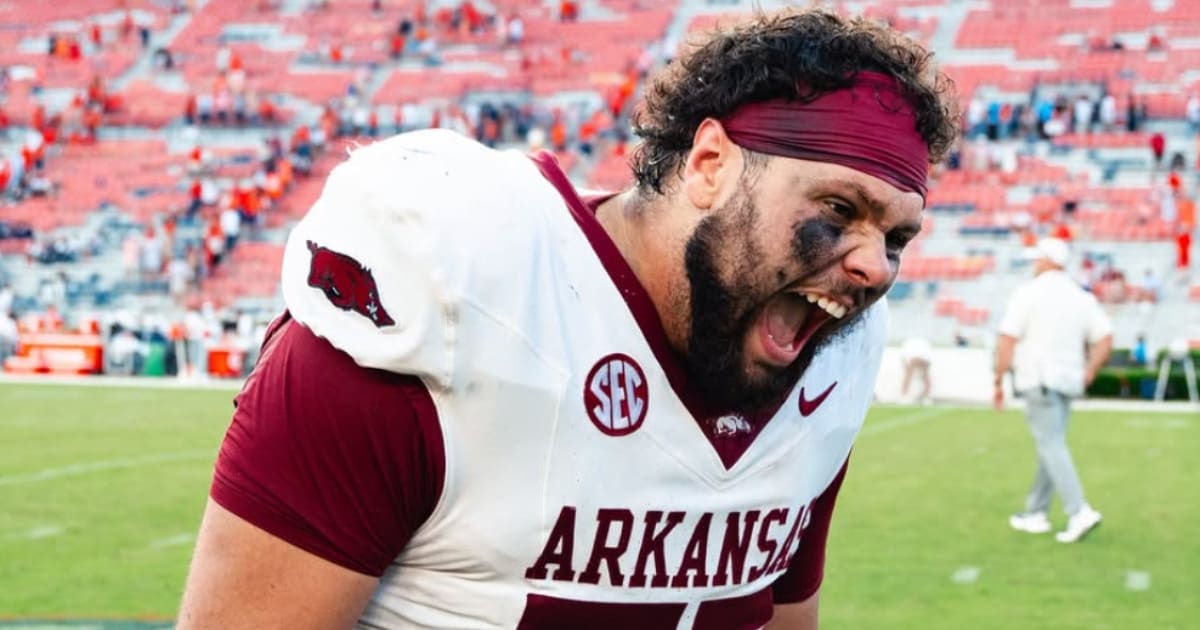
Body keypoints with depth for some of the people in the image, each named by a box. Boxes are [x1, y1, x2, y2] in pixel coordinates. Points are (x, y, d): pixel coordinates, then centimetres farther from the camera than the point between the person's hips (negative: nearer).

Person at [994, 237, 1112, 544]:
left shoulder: (1028, 293, -6)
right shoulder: (1083, 298, 10)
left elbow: (1007, 341, -10)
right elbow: (1105, 340, 3)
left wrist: (999, 382, -3)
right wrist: (1086, 376, 9)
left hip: (1039, 380, -6)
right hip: (1069, 381, 6)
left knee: (1051, 446, -9)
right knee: (1051, 446, 14)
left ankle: (1079, 512, -20)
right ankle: (1036, 513, 19)